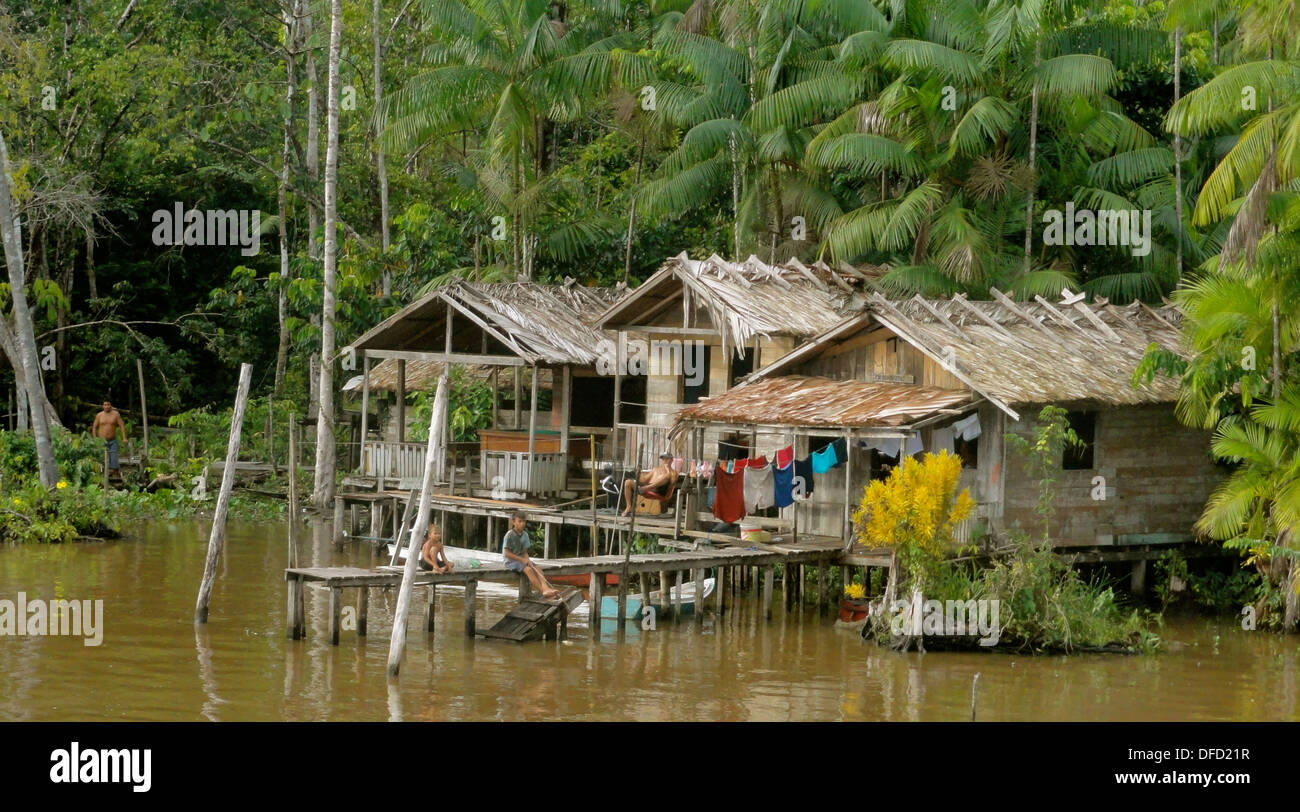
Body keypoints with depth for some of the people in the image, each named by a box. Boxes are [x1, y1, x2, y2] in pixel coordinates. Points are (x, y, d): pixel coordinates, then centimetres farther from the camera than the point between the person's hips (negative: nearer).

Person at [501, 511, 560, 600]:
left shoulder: (525, 535, 7)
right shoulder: (510, 535, -14)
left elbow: (525, 552, 9)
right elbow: (507, 553, -17)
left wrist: (527, 560, -13)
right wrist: (522, 560, -20)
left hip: (521, 559, 7)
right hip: (510, 561, -7)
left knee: (538, 568, -17)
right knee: (528, 569, -30)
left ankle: (546, 588, -38)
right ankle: (544, 592, -35)